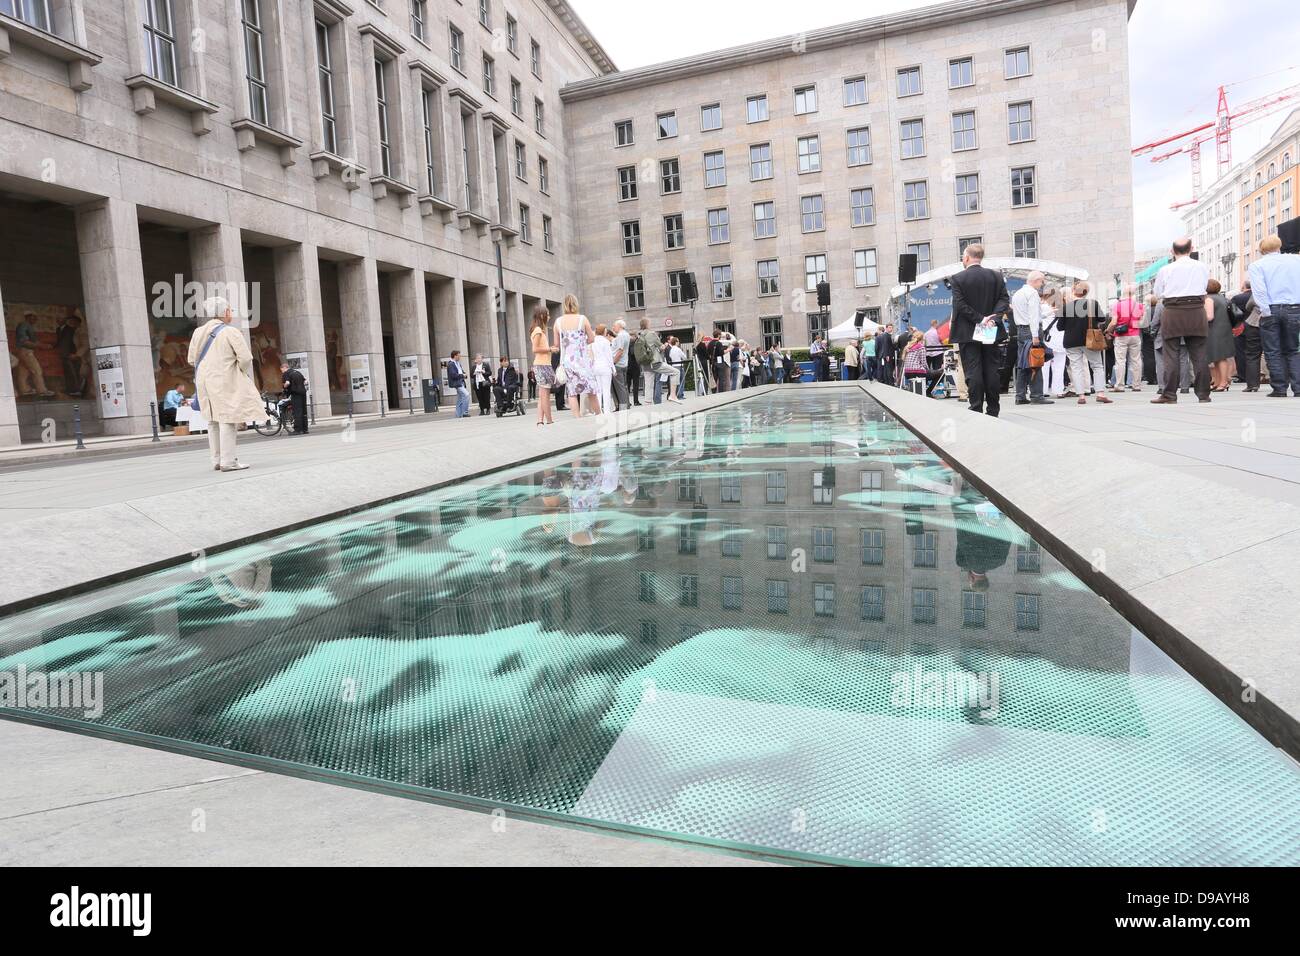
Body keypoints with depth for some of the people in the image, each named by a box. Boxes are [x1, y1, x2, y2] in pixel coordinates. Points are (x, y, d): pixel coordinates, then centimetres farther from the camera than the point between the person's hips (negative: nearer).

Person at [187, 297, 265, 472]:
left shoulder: (198, 332, 8)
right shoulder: (231, 332, -10)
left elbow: (192, 359, 11)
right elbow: (245, 358, -14)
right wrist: (243, 372, 4)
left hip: (204, 381, 7)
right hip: (225, 381, -7)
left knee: (213, 421, 13)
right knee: (228, 419, -6)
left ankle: (217, 460, 18)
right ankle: (228, 461, -10)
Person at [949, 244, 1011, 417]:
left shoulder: (958, 279, -6)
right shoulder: (996, 277, 6)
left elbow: (960, 305, -14)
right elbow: (1004, 299, -1)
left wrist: (980, 319, -11)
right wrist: (994, 318, -9)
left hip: (968, 334, -3)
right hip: (991, 332, 3)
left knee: (973, 373, -2)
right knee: (992, 371, 7)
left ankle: (976, 411, -3)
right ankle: (993, 411, 11)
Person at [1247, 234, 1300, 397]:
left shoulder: (1256, 265, -2)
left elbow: (1259, 290, -12)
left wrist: (1265, 312, -11)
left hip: (1271, 311, -2)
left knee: (1273, 352, 4)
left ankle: (1279, 389, 1)